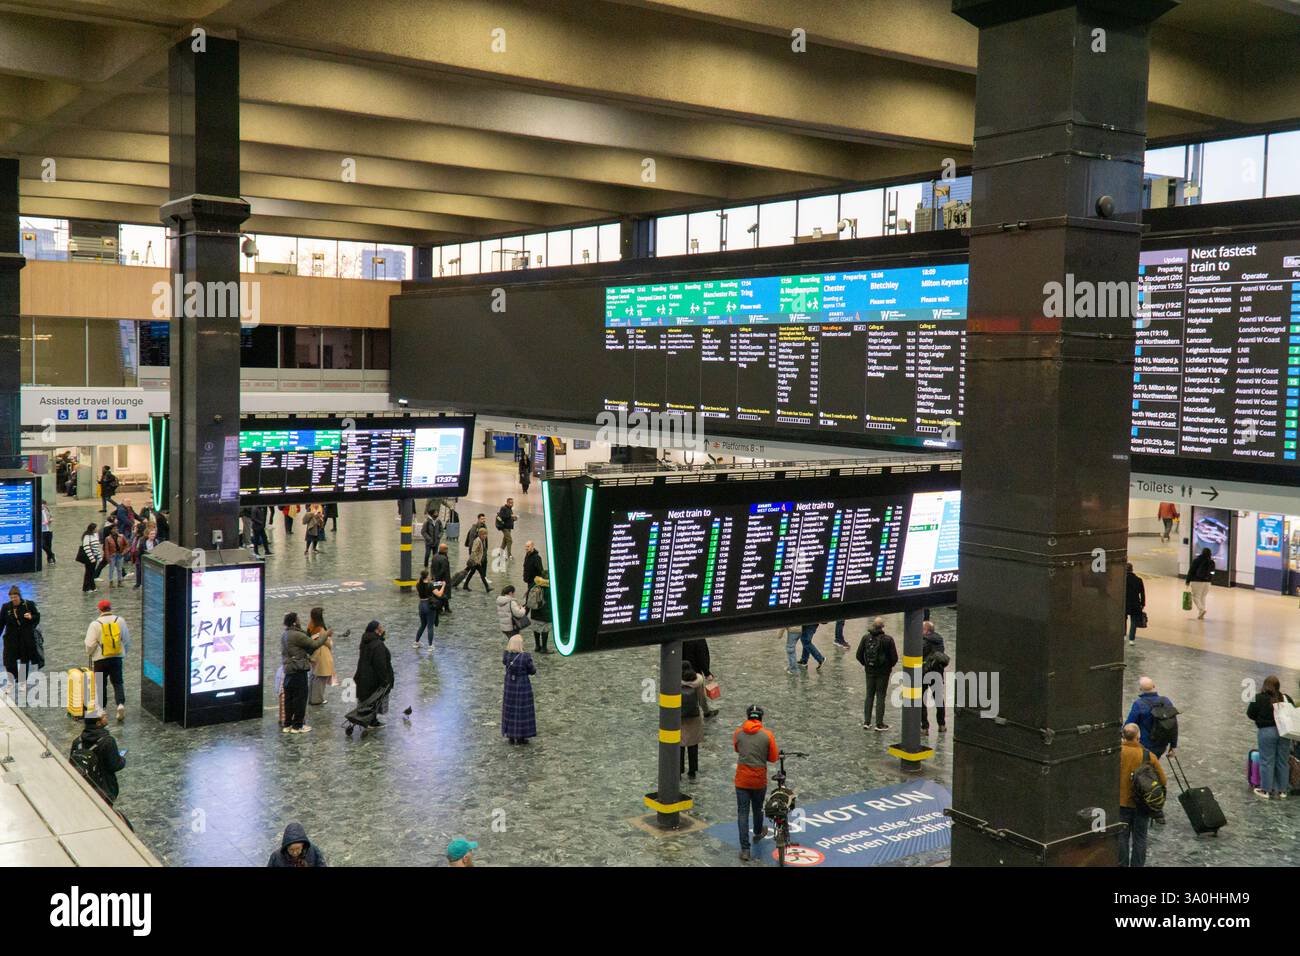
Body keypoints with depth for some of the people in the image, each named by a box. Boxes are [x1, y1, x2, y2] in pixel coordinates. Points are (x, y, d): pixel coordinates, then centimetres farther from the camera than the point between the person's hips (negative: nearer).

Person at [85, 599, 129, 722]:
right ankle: (121, 704, -11)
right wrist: (124, 652, 22)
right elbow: (127, 640, 7)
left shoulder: (95, 624, -10)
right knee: (118, 682, 9)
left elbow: (90, 645, -11)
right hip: (117, 657, 2)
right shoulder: (120, 621, 0)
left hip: (100, 659, -2)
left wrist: (89, 652, 11)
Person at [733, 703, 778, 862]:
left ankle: (745, 849, -2)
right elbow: (773, 758, -3)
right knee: (757, 808, 23)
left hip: (742, 779, 0)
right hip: (759, 779, 0)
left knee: (743, 812, 3)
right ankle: (758, 833, 48)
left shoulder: (738, 732, -5)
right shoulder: (767, 735, -11)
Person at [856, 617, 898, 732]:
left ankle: (866, 722, 15)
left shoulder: (865, 637, -5)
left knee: (869, 696, 14)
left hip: (869, 671, 3)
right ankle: (879, 724, 8)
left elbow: (859, 655, -1)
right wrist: (890, 665, 8)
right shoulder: (888, 640, -15)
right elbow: (894, 658, -13)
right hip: (883, 672, -3)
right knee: (880, 697, 5)